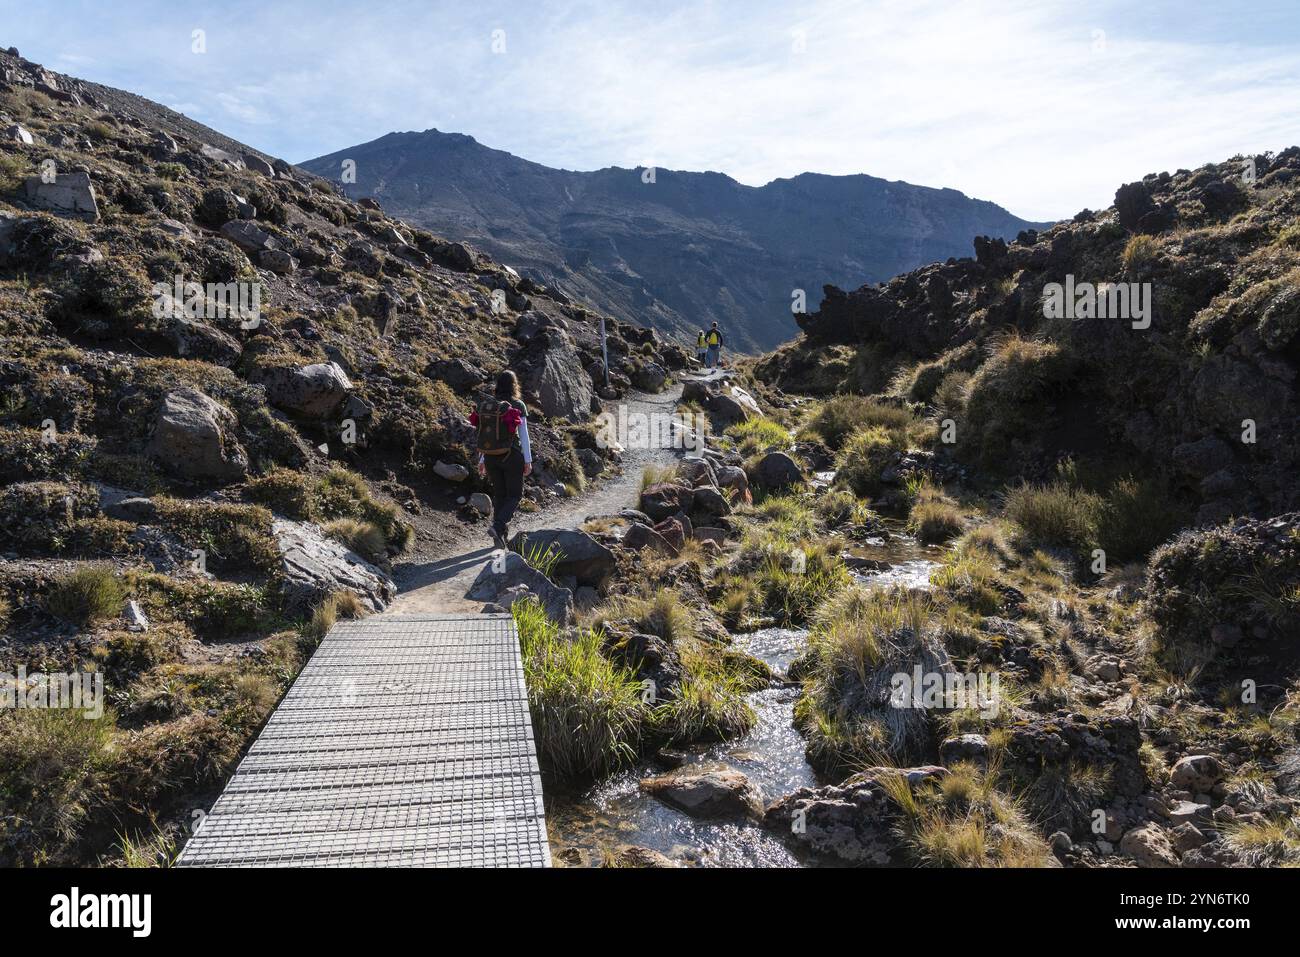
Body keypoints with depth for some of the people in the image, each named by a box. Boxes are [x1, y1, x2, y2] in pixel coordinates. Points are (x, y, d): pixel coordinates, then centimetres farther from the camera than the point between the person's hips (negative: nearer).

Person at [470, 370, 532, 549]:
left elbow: (482, 435, 5)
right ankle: (498, 526, -14)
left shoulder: (485, 404, 3)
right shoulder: (518, 406, -9)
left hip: (490, 457, 4)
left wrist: (481, 460, 11)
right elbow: (523, 435, -10)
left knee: (499, 494, 17)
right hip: (511, 456, -4)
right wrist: (528, 460, -5)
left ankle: (501, 535, 18)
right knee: (515, 494, 9)